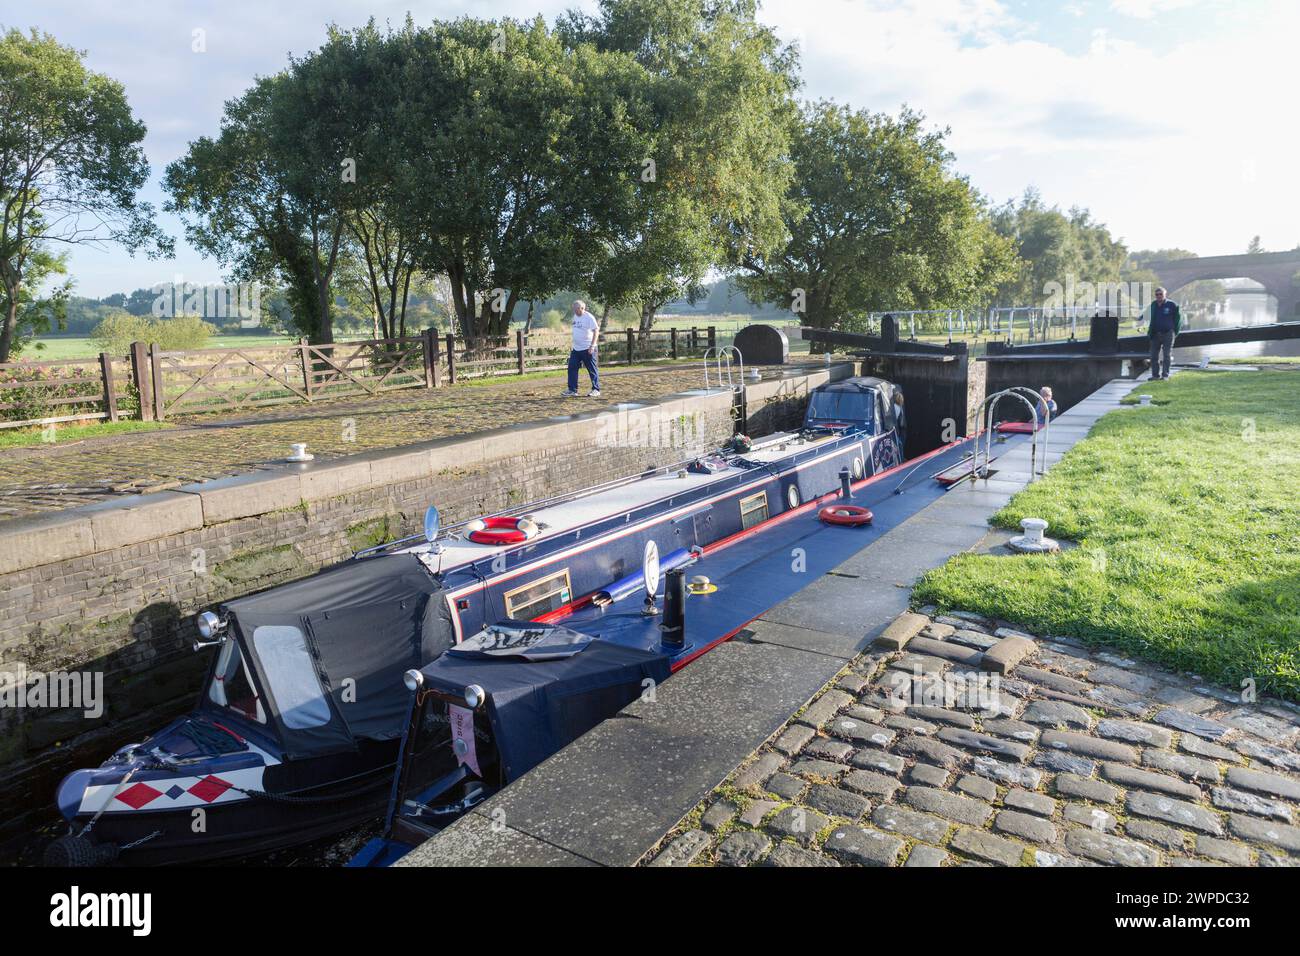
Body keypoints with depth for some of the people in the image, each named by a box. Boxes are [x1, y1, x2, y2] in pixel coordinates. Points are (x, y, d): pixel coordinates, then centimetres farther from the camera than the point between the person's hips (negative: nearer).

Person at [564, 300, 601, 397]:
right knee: (572, 368, 4)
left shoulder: (589, 317, -12)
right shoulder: (575, 316, 11)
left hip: (587, 349, -8)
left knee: (592, 370, 0)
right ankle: (572, 390, 9)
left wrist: (592, 346, -21)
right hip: (576, 349, 8)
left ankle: (596, 390, 8)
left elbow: (596, 331, -15)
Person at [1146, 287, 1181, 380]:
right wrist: (1150, 332, 9)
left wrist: (1175, 331, 1)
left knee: (1167, 355, -2)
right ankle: (1155, 375, 10)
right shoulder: (1153, 305, 9)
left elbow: (1178, 317, 2)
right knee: (1154, 355, 4)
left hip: (1167, 334, -5)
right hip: (1155, 334, 5)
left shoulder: (1172, 305, -4)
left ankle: (1165, 375, 0)